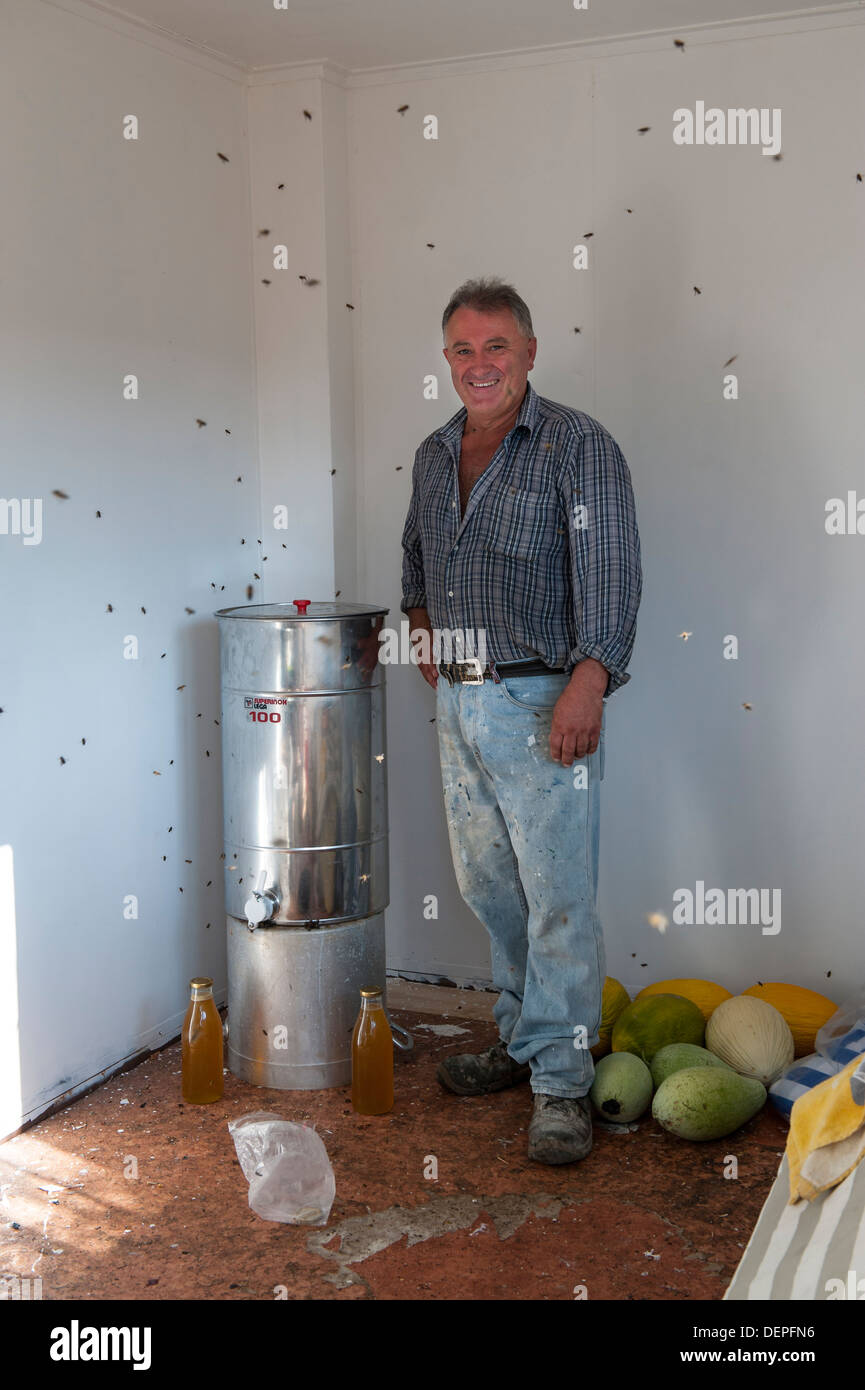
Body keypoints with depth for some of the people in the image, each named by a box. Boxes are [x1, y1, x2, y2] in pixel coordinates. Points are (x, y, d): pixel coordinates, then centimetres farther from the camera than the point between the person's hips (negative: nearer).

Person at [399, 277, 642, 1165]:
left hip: (541, 702, -7)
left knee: (558, 898, -4)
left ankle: (561, 1081, 6)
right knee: (490, 889, 15)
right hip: (457, 702, 7)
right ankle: (521, 1039, 31)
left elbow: (609, 570, -16)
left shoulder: (578, 445, -7)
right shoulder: (434, 454, 14)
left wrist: (588, 682, -27)